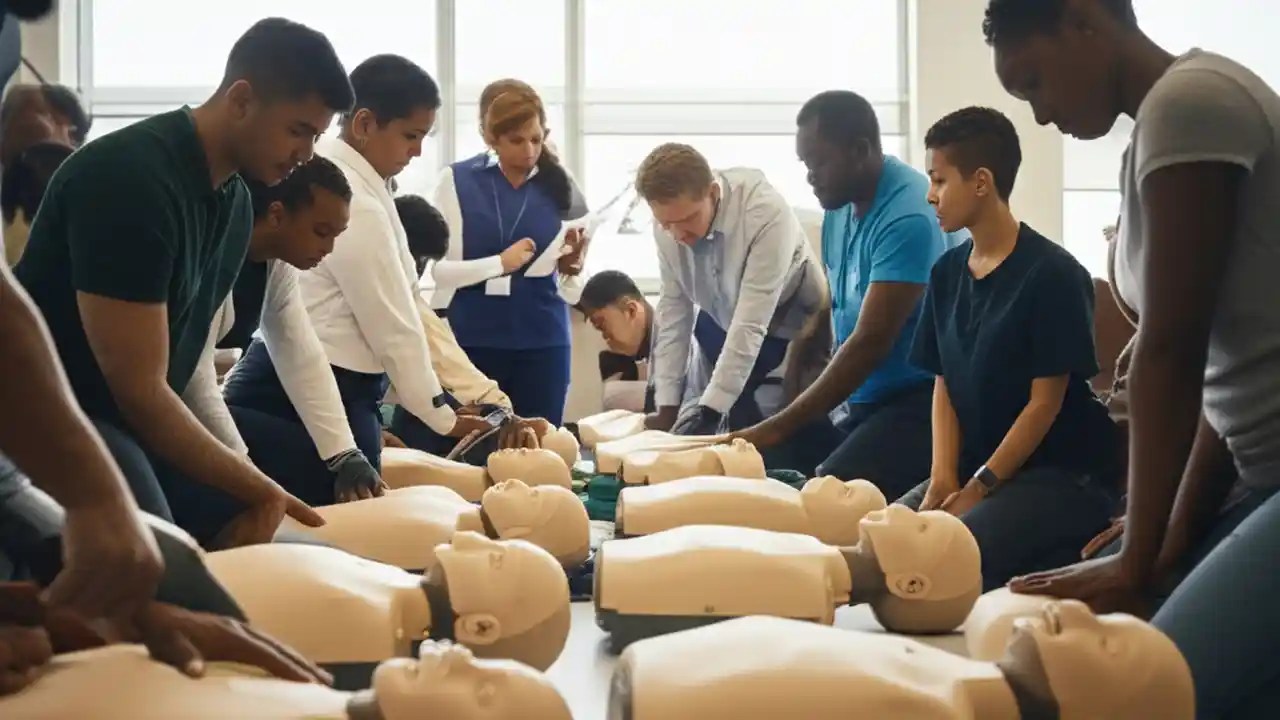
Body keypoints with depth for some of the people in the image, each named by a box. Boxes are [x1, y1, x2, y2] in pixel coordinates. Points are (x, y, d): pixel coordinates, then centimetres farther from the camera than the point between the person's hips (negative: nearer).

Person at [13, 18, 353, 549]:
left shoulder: (235, 201, 6)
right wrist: (260, 491, -16)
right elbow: (139, 389, -22)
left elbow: (180, 361, 8)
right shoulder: (130, 180, -22)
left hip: (135, 418, 9)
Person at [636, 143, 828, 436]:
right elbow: (673, 307, -8)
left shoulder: (766, 213, -34)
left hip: (784, 335, -5)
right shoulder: (670, 217, -18)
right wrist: (667, 407, -10)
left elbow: (752, 324, -34)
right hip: (720, 330, 5)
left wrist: (710, 411, -36)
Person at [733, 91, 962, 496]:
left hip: (915, 402, -9)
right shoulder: (840, 207, 7)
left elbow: (870, 342, -24)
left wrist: (777, 429, -23)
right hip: (855, 399, 9)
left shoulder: (908, 217, -20)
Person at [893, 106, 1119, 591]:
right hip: (976, 467, 7)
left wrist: (979, 490, -14)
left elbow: (1045, 402, -14)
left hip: (1064, 474, -7)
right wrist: (943, 478, -7)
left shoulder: (1052, 274, -13)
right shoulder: (947, 273, 9)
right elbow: (944, 386, 8)